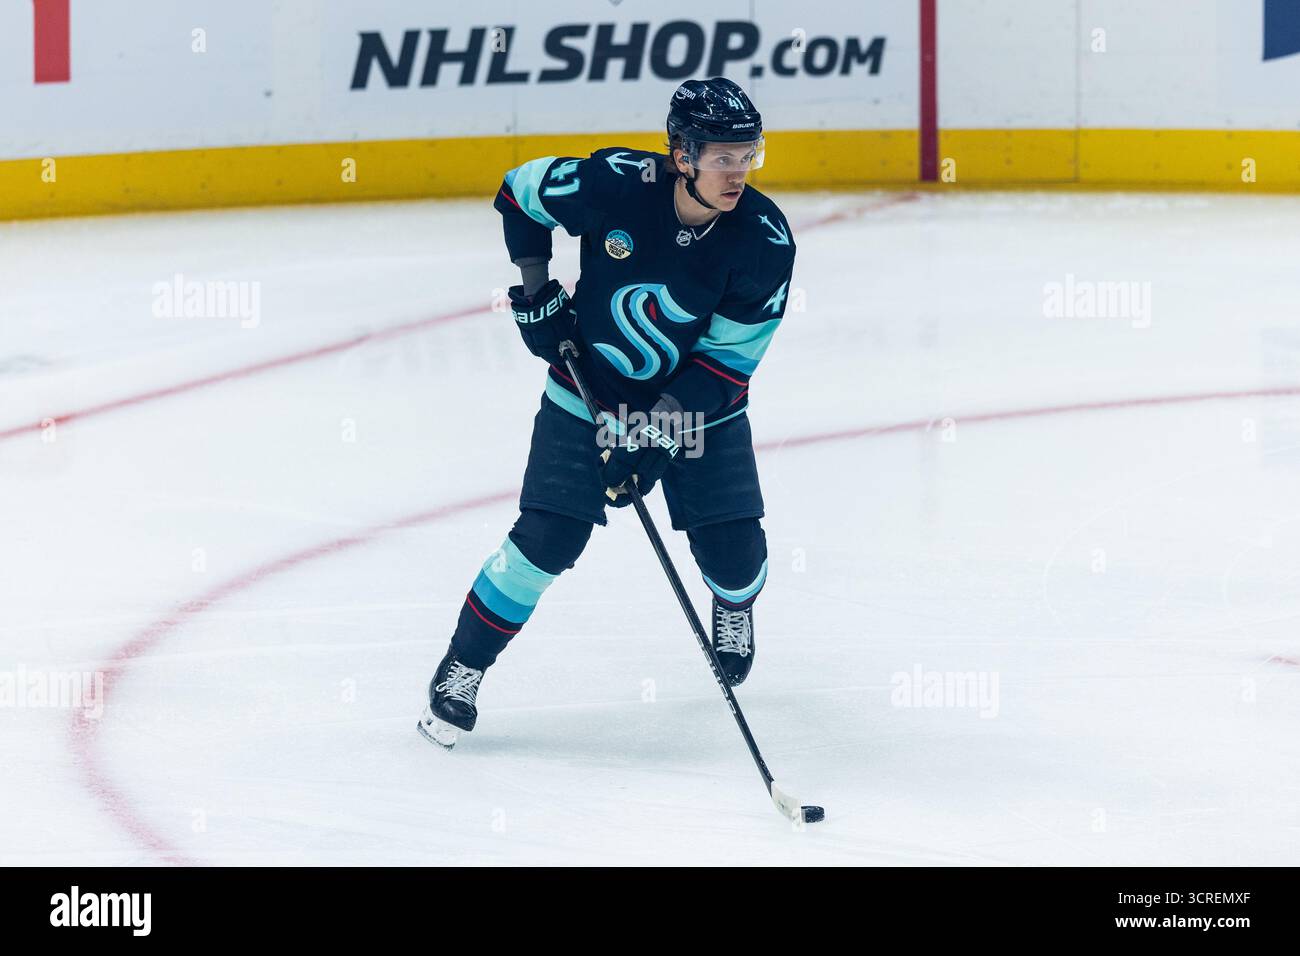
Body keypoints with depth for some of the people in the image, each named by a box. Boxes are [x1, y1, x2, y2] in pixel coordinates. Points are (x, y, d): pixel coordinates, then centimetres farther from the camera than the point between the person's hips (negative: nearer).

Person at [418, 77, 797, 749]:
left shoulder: (766, 243, -22)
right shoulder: (615, 185, -25)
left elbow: (729, 359, -17)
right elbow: (519, 190, -4)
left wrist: (656, 430, -25)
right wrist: (535, 288, -8)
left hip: (699, 400, 1)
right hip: (588, 391, -1)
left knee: (732, 548, -3)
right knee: (548, 537, -12)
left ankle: (734, 606, 37)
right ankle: (461, 669, 5)